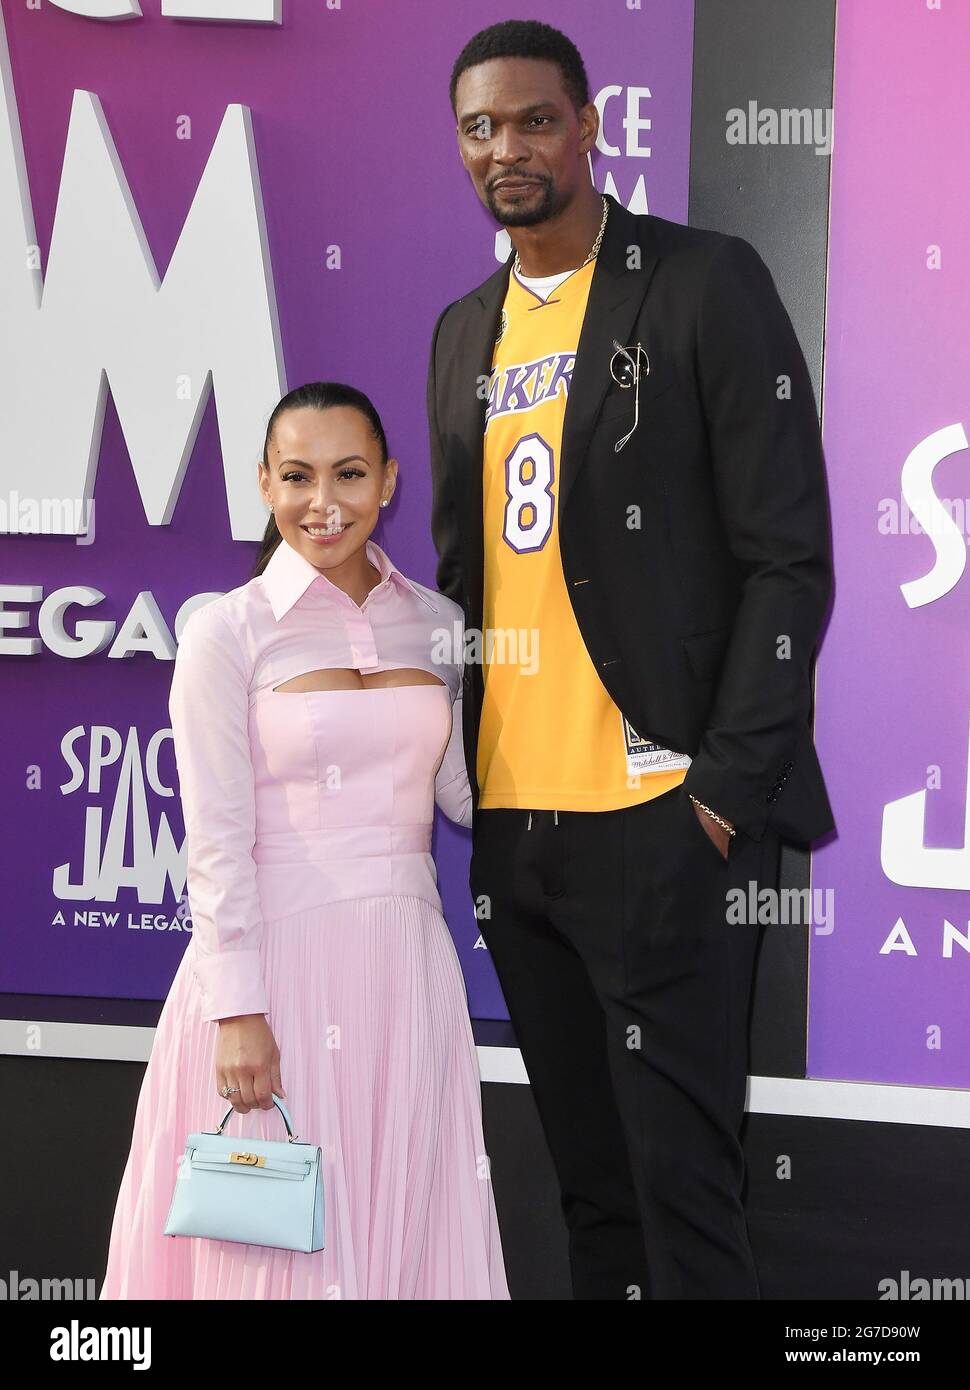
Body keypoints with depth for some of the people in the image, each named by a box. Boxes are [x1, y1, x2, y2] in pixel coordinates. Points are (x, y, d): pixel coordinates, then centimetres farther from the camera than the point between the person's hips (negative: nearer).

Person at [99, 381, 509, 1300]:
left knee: (406, 1219, 7)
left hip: (406, 962, 4)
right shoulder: (229, 631, -4)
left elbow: (463, 792, 10)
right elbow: (217, 840, -7)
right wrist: (239, 1010, -12)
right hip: (281, 956, -4)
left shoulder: (435, 622, 9)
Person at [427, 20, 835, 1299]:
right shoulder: (465, 330, 15)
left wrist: (729, 783, -15)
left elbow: (789, 556, -9)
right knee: (587, 1177, 15)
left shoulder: (707, 283, -4)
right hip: (510, 814, 6)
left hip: (660, 813, -6)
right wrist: (453, 767, 9)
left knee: (682, 1176, -2)